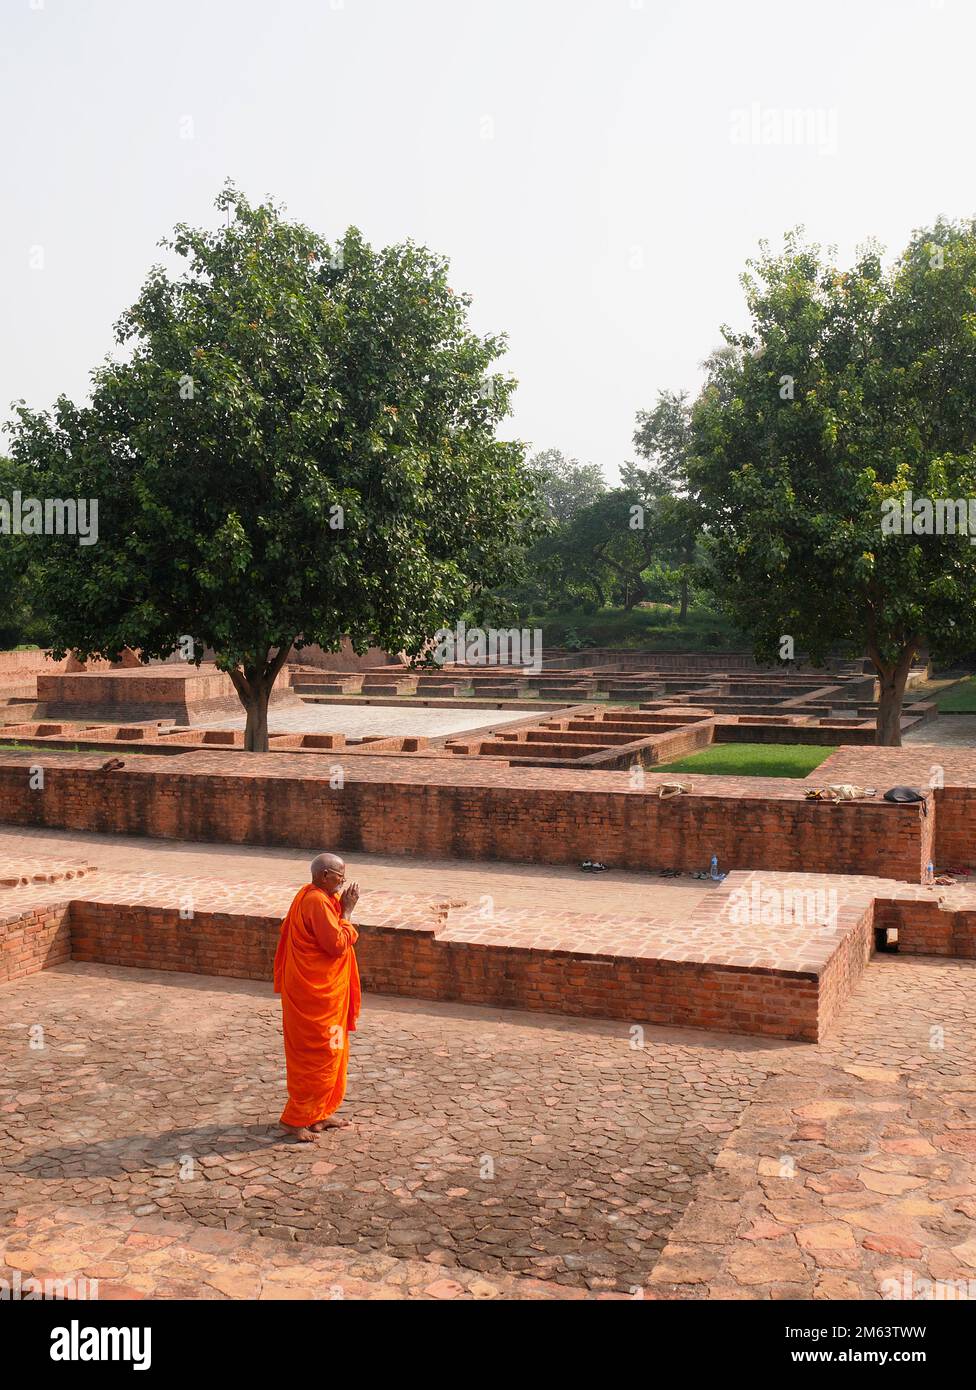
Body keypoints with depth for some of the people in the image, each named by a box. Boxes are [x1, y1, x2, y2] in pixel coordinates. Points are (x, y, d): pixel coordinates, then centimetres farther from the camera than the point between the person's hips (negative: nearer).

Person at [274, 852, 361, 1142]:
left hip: (324, 992, 11)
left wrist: (342, 907, 4)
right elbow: (337, 944, -22)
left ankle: (320, 1113, 28)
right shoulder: (317, 903, -22)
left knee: (330, 1054, 18)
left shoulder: (315, 896, 10)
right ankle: (296, 1119, 8)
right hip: (316, 995, -11)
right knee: (317, 1057, -1)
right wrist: (347, 910, -16)